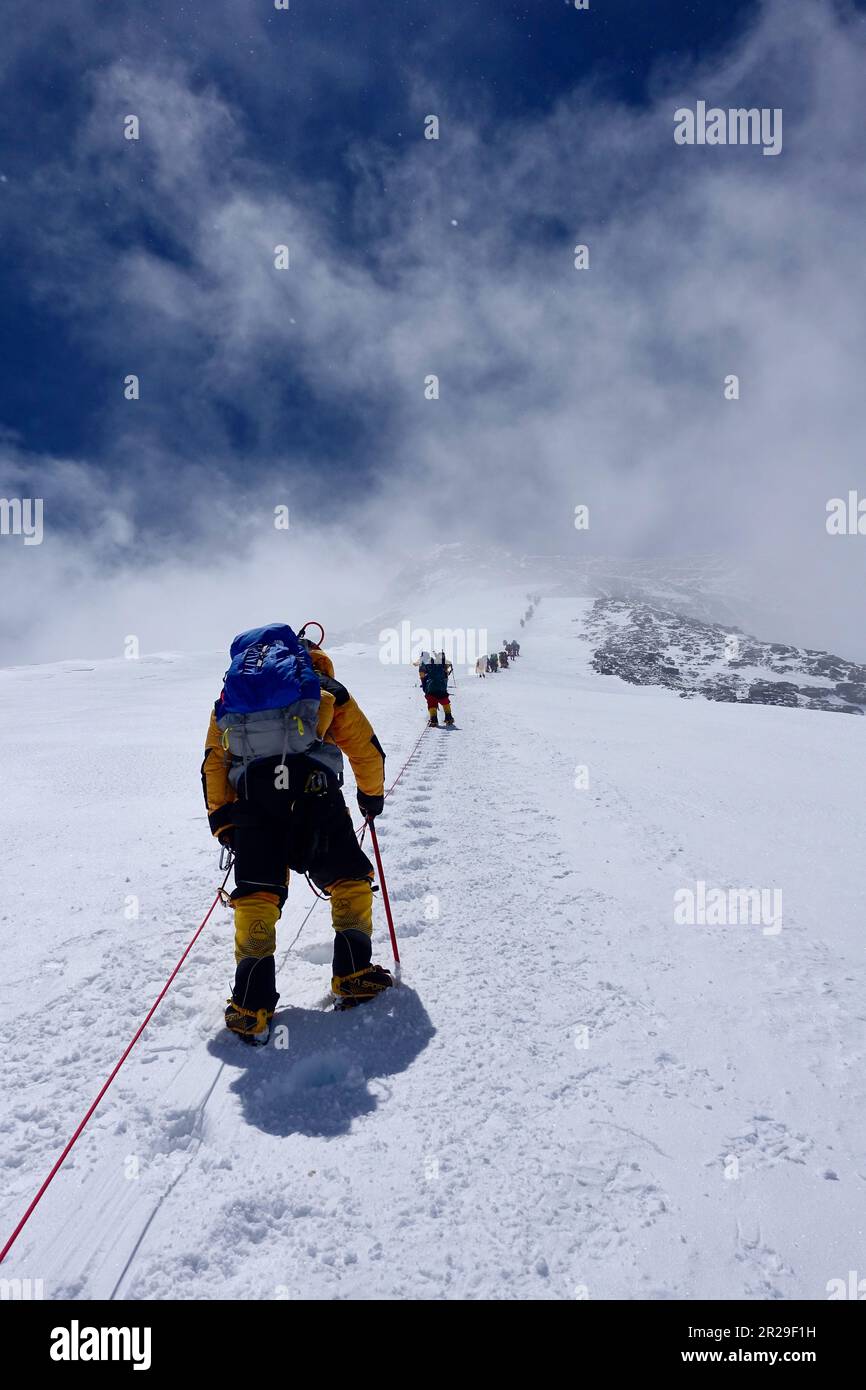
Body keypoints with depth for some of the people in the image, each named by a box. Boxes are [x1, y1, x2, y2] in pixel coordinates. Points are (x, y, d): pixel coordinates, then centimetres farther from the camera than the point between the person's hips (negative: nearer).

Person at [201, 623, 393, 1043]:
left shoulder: (229, 700, 30)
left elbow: (213, 763, 20)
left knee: (255, 896, 11)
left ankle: (251, 1005, 5)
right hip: (314, 792, -2)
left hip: (252, 802, 2)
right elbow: (366, 748, 24)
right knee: (349, 879, 15)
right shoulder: (326, 690, 24)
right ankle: (353, 975, 14)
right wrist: (372, 795, 39)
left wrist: (223, 820, 22)